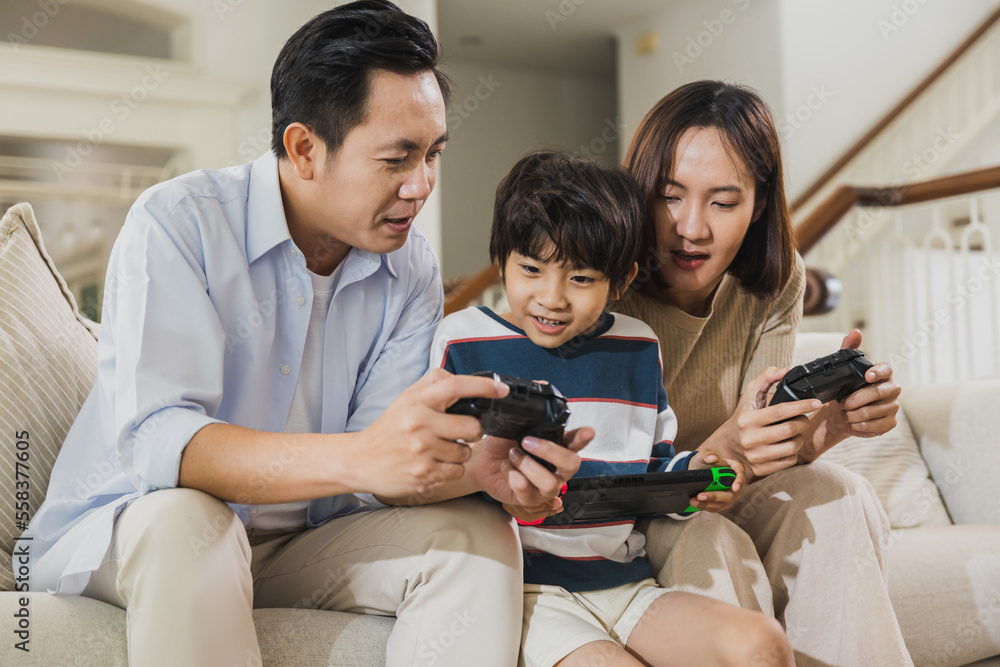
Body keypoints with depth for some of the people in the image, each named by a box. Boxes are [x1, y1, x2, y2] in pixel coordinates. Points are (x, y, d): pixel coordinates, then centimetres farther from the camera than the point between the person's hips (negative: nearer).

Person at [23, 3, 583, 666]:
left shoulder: (412, 270, 0)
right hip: (124, 533, -4)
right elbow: (153, 441, -30)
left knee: (480, 531, -18)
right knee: (185, 523, -38)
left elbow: (382, 466, -8)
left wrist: (487, 465, -31)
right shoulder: (177, 224, -17)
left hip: (303, 541, 5)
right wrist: (356, 457, -45)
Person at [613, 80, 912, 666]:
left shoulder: (776, 284, -7)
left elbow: (762, 455, -9)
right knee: (711, 545, -33)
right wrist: (722, 452, -40)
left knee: (835, 497, -22)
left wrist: (828, 423, -31)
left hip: (716, 503, 4)